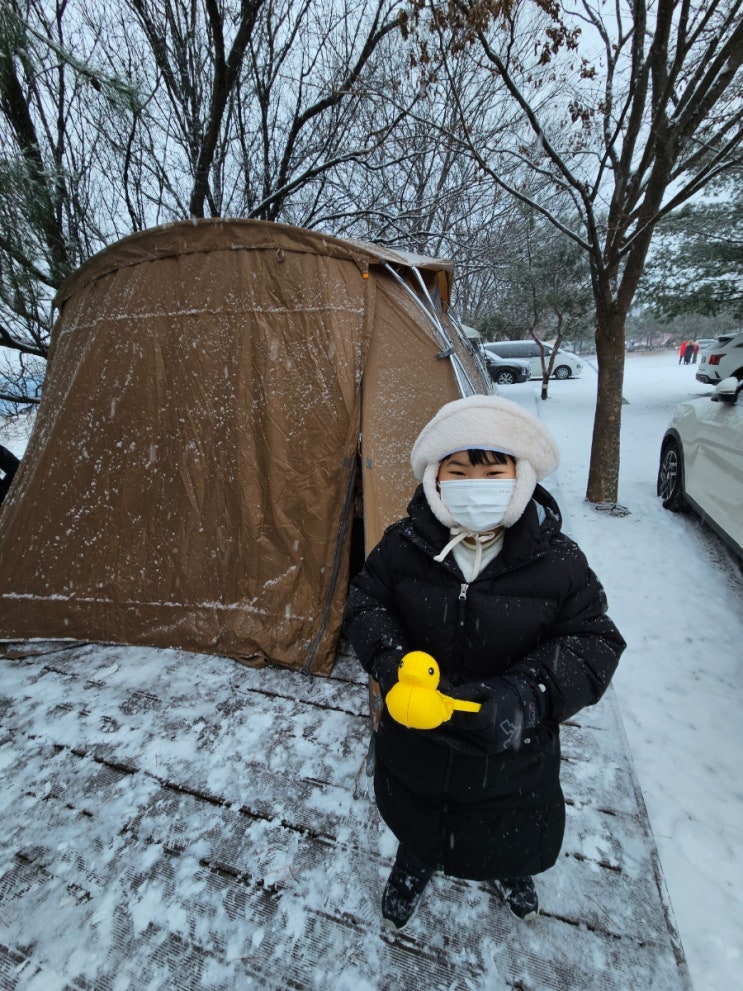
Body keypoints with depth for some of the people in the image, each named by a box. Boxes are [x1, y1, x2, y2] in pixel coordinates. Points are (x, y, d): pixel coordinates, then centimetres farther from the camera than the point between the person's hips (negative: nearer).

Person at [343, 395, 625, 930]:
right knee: (417, 815, 30)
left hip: (512, 747, 0)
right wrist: (389, 659, -26)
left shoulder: (558, 560, -21)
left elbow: (594, 644, -15)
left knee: (513, 829, 31)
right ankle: (414, 865, 68)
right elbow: (365, 602, -7)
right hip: (417, 737, 1)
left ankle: (508, 871, 70)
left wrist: (527, 696, -31)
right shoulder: (403, 544, -19)